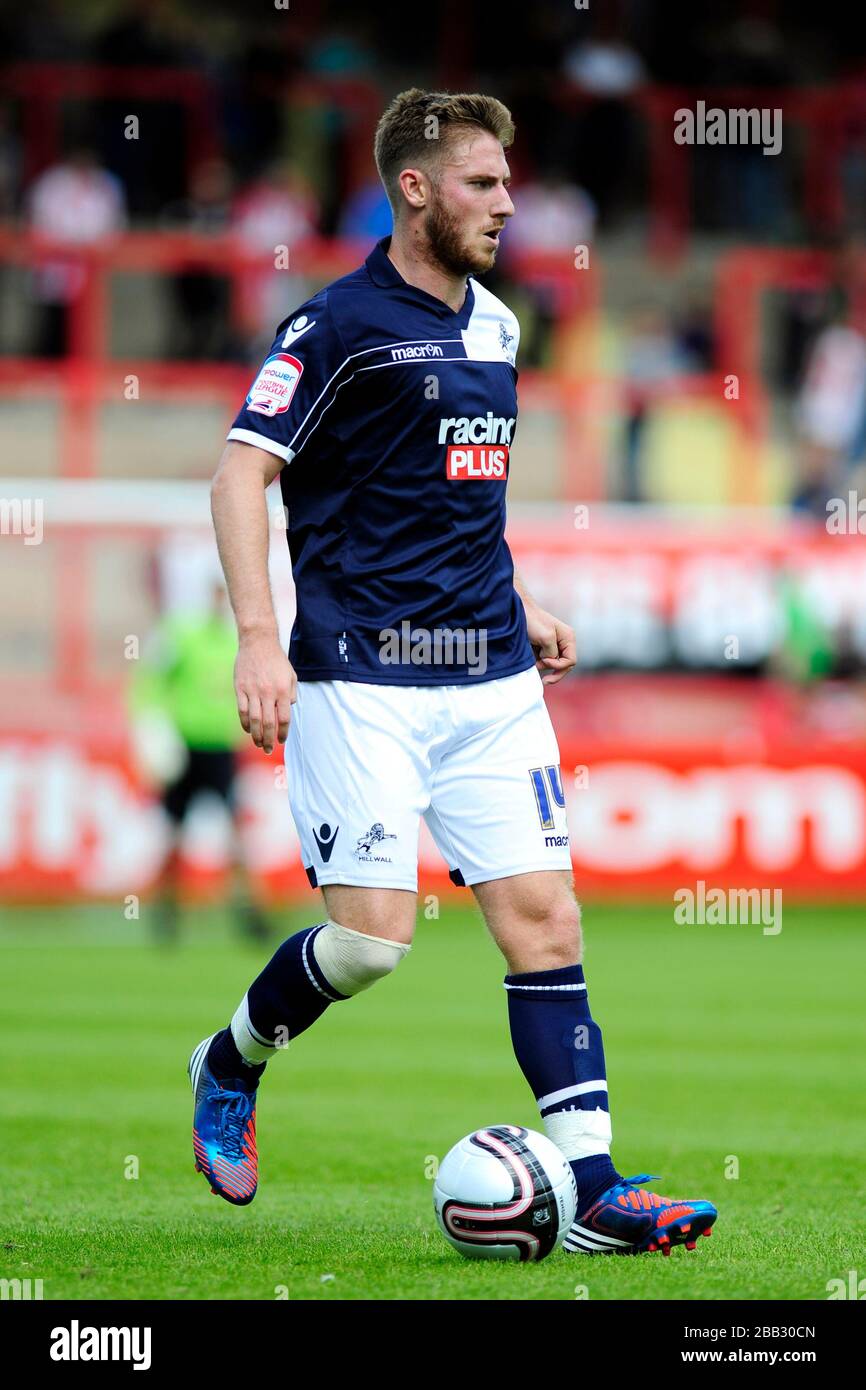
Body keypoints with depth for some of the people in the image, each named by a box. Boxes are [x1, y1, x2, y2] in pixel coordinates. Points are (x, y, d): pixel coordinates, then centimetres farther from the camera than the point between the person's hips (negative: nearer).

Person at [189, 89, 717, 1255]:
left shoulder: (495, 325, 15)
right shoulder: (340, 323, -8)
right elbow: (242, 471, -12)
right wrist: (260, 635, -22)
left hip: (491, 678, 7)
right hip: (362, 679, -7)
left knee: (543, 917, -2)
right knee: (371, 935, -10)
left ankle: (591, 1191, -4)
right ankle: (230, 1068, 19)